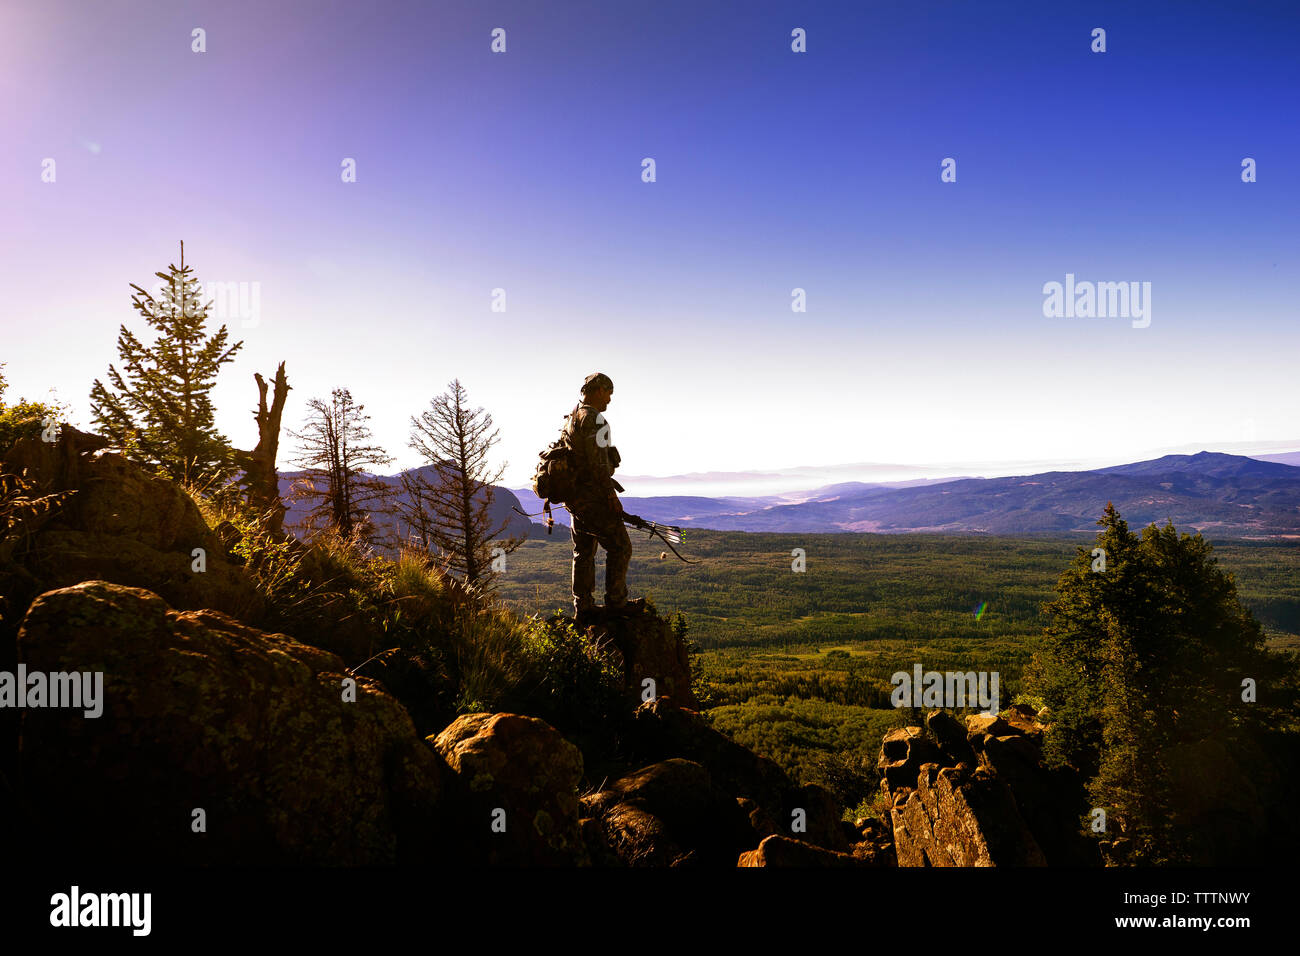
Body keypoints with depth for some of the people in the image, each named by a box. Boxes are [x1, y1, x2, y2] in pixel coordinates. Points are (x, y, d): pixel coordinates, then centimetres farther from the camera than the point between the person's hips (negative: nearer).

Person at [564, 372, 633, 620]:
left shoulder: (571, 418, 16)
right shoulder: (593, 418, -15)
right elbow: (598, 462, -21)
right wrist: (612, 495, -18)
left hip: (574, 497, 10)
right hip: (593, 497, -10)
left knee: (583, 552, 14)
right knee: (619, 547, -1)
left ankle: (582, 608, 19)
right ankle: (616, 603, 3)